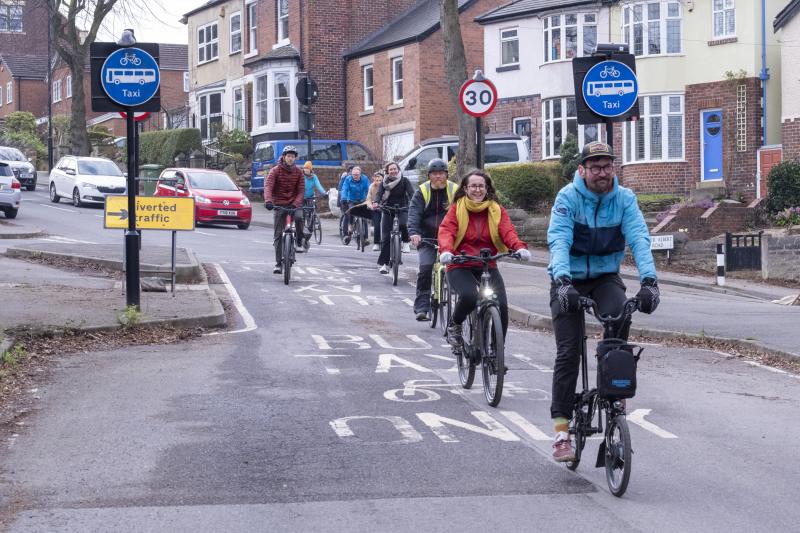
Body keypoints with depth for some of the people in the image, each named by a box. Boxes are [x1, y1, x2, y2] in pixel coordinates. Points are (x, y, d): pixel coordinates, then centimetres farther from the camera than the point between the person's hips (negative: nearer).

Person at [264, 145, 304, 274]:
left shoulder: (298, 172, 2)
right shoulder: (275, 171, -4)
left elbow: (301, 190, -2)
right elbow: (268, 186, -17)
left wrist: (296, 203, -21)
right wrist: (268, 200, -36)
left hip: (294, 204, 1)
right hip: (279, 204, -1)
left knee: (299, 217, -33)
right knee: (278, 234, -3)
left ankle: (300, 240, -9)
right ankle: (278, 263, 3)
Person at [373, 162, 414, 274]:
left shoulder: (404, 180, -3)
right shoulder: (384, 182, 0)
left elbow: (411, 193, -15)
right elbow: (379, 193, -14)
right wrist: (376, 203, -36)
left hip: (402, 209, -2)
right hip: (388, 210, 2)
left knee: (403, 224, -35)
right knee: (385, 238, -5)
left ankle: (405, 242, -4)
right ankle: (383, 264, 3)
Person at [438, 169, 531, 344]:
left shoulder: (496, 210, 10)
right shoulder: (457, 209, 5)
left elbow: (507, 231, -6)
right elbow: (446, 230, -10)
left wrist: (519, 247, -28)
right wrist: (445, 250, -32)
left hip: (488, 266, 3)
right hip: (460, 266, -3)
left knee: (501, 305, -17)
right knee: (469, 297, -32)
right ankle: (454, 324, 2)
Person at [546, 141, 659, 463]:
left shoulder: (624, 198, -9)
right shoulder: (568, 197, -16)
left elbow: (639, 239, -20)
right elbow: (559, 241, -28)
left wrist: (649, 280, -36)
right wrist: (563, 281, -44)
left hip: (605, 277, 2)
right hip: (569, 281, -2)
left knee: (620, 315, -31)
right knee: (568, 352, -10)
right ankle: (561, 432, -6)